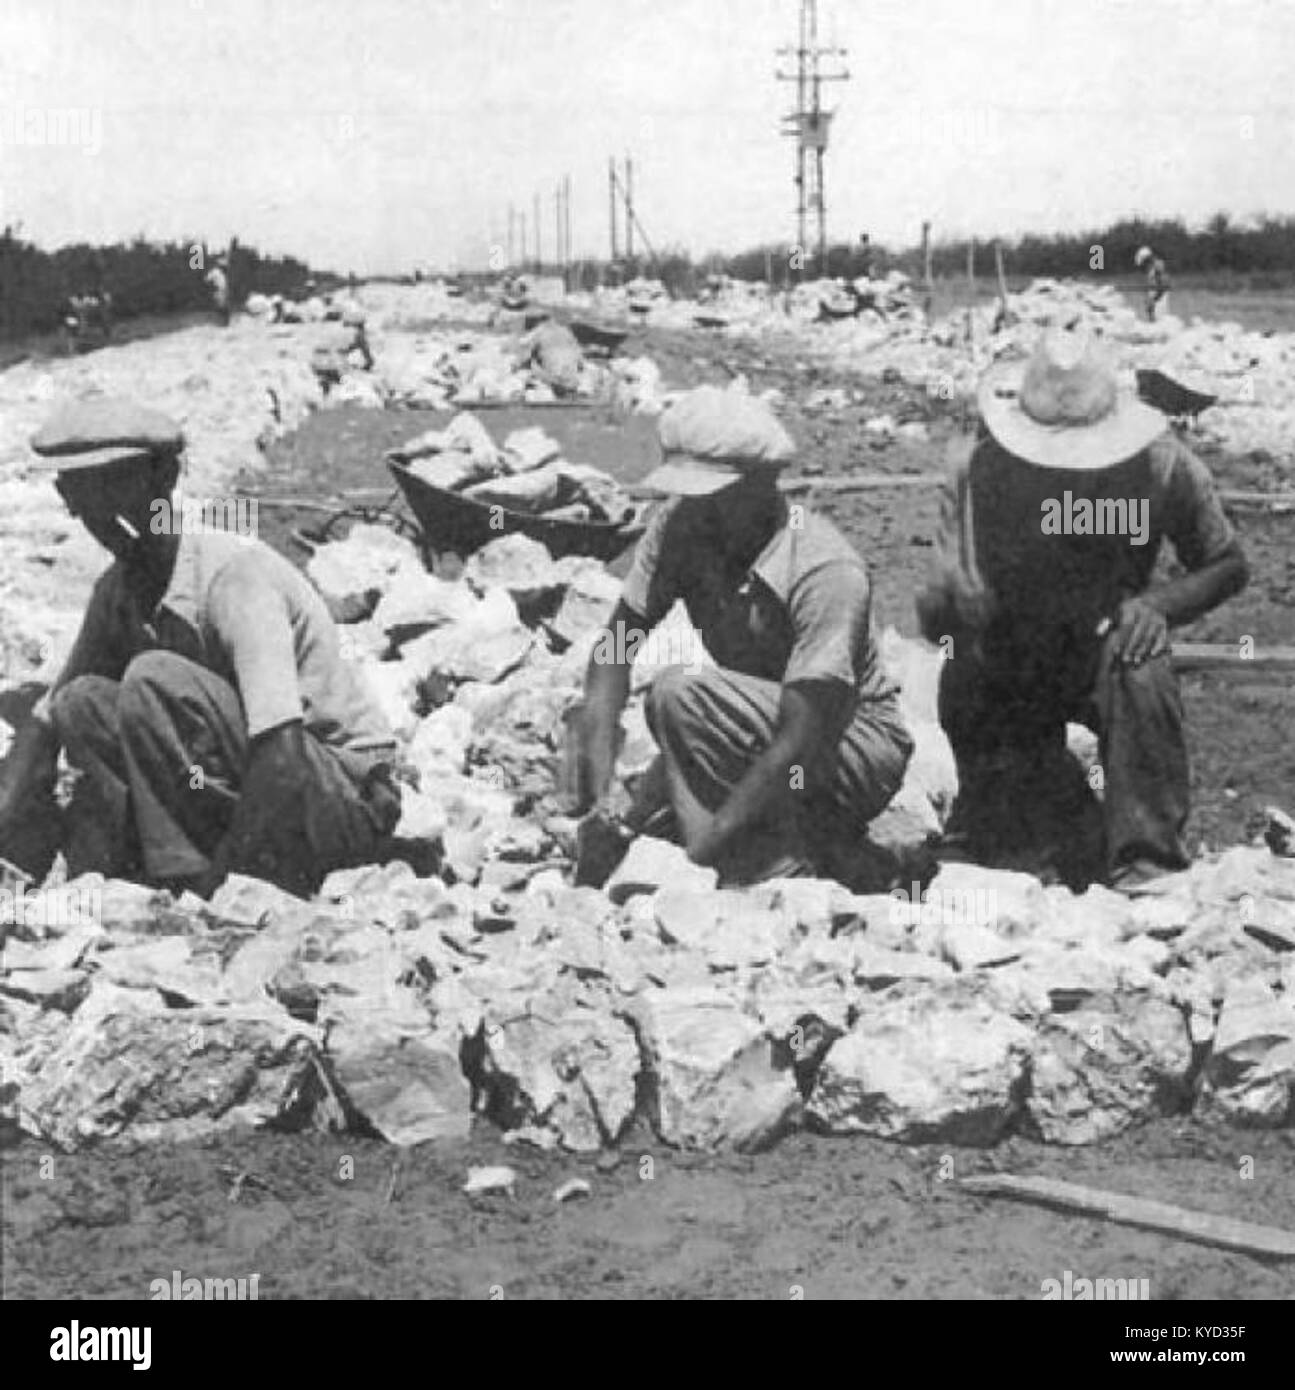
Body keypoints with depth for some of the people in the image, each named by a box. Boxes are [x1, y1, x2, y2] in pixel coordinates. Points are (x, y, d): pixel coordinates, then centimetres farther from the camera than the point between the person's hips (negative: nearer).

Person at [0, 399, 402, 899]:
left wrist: (217, 887, -34)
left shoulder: (234, 572, -22)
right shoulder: (116, 593, 3)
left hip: (348, 798, -8)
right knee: (82, 702, -4)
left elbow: (281, 748, -32)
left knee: (155, 679, -25)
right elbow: (47, 718, 10)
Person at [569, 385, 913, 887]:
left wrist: (700, 852, -38)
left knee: (679, 694, -27)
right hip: (758, 741, 7)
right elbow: (620, 634, -10)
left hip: (859, 751, -7)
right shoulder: (681, 526, -12)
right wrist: (596, 735, -30)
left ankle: (790, 872, -20)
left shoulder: (826, 572, -30)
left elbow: (801, 745, -34)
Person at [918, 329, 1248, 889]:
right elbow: (943, 615, -26)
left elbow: (1228, 566, -5)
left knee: (1139, 669, -34)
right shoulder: (982, 471, -21)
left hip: (1108, 647, -1)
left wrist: (1158, 604, -26)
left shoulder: (1160, 463, -18)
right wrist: (946, 602, -52)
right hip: (1007, 670, 1)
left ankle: (1148, 861, -28)